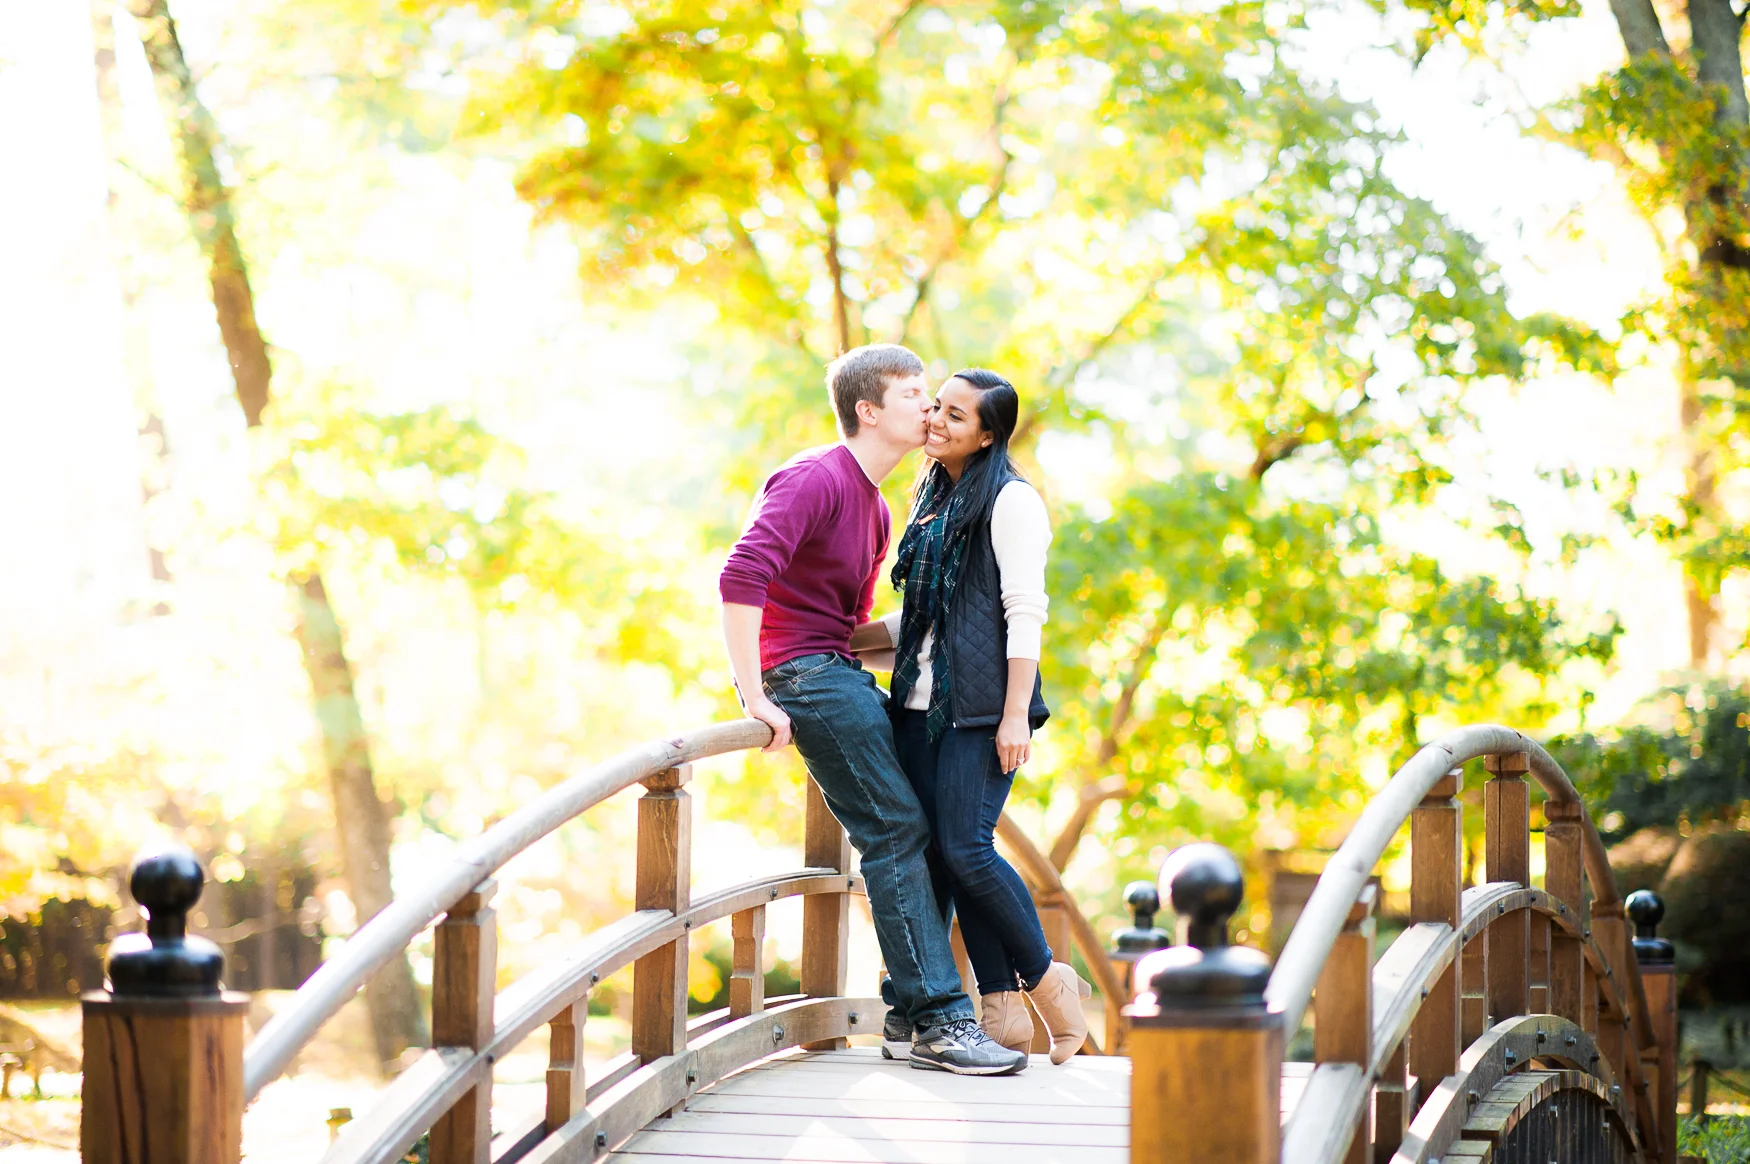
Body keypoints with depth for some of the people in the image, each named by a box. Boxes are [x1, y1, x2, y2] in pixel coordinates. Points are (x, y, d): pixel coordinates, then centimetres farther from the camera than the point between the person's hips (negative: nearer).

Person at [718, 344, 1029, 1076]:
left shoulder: (876, 508, 20)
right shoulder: (815, 479, -13)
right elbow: (740, 579, -24)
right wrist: (756, 698, -25)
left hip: (836, 673, 10)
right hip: (801, 673, -10)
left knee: (921, 825, 9)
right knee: (897, 832, -13)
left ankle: (913, 1003, 15)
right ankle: (938, 1021, -13)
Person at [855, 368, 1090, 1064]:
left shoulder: (1009, 500, -4)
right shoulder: (933, 501, 20)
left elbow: (1024, 612, -11)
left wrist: (1015, 716, -17)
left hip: (981, 705, -8)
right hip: (922, 703, 8)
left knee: (965, 845, -15)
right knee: (943, 852, 1)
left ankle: (1046, 981, 3)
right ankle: (1002, 1014, 4)